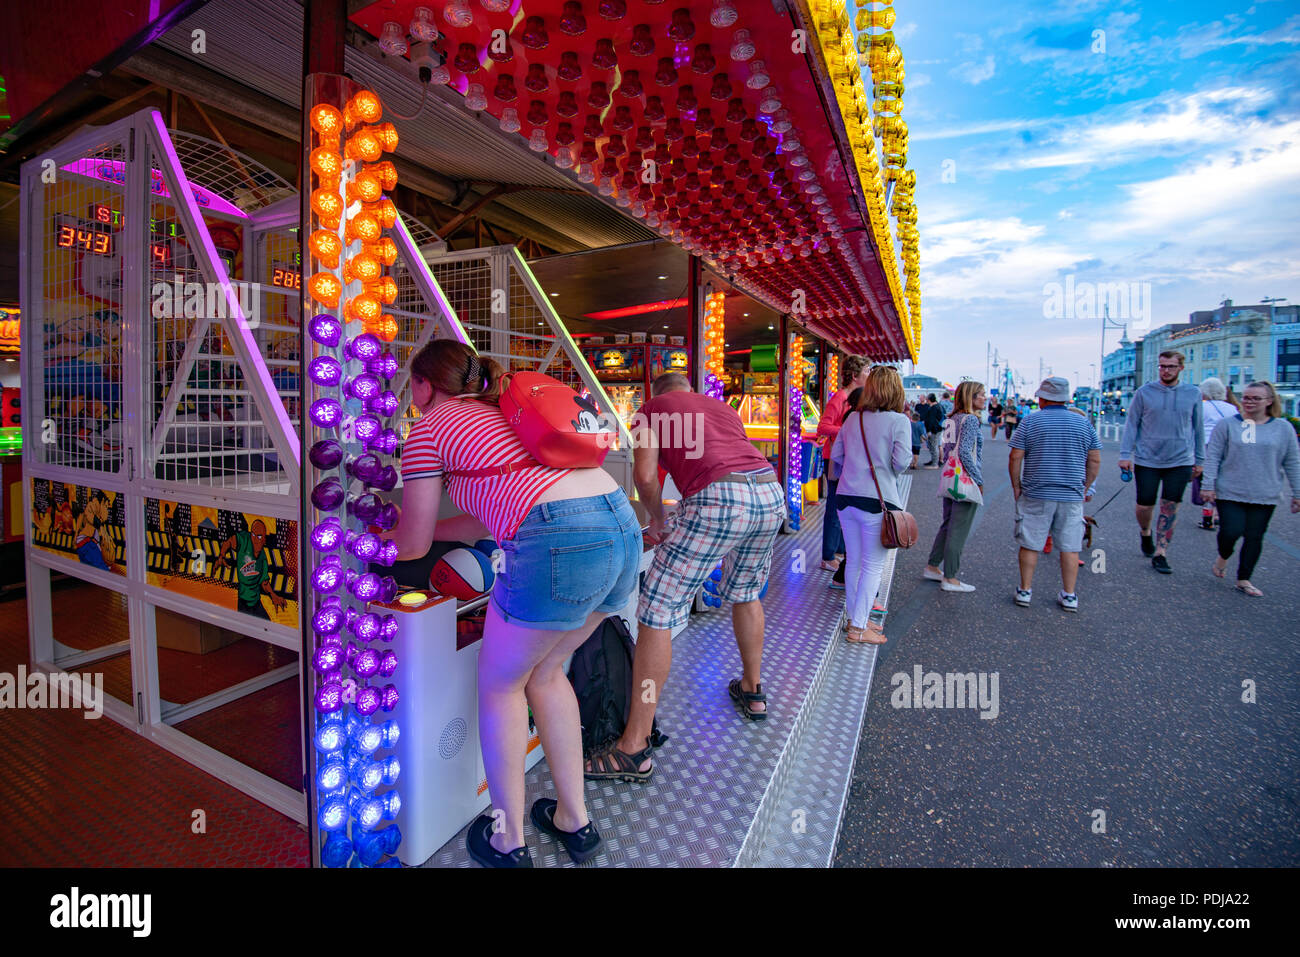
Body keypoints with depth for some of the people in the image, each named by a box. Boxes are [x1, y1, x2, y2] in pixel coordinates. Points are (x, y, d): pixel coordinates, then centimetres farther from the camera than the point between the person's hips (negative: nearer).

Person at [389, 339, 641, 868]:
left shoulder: (428, 429, 9)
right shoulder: (502, 412, 30)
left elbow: (412, 546, 16)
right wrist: (424, 525, 45)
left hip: (559, 545, -8)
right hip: (624, 525, 8)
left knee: (499, 685, 17)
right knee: (545, 672, 26)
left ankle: (508, 841, 32)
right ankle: (575, 821, 38)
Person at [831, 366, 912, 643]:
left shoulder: (853, 418, 7)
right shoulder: (899, 421, -7)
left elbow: (836, 454, 9)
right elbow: (901, 462, -15)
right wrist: (884, 468, 5)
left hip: (846, 498, 6)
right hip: (877, 500, -5)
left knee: (853, 561, 17)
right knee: (873, 566, 5)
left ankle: (855, 617, 30)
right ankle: (858, 628, 9)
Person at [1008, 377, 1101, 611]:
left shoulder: (1030, 422, -4)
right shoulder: (1084, 423, 5)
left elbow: (1015, 457, -7)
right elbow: (1095, 461, 6)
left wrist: (1016, 486, 2)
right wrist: (1085, 488, 16)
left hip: (1035, 495, -2)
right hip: (1072, 497, 3)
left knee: (1030, 544, 6)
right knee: (1070, 547, 10)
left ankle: (1025, 590, 13)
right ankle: (1069, 595, 16)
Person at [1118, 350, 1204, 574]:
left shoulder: (1193, 394, 5)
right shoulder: (1144, 393, 0)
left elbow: (1197, 428, 12)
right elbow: (1131, 425, 3)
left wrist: (1199, 459, 13)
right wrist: (1125, 454, -5)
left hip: (1180, 461, 1)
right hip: (1147, 460, -1)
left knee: (1170, 509, 0)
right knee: (1144, 506, 3)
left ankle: (1160, 554, 7)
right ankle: (1145, 534, 34)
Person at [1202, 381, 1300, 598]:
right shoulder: (1227, 425, -1)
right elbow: (1213, 456, -2)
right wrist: (1208, 485, -7)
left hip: (1265, 496, 2)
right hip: (1230, 492, -2)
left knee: (1254, 537, 6)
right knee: (1231, 531, -11)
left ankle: (1243, 580, 18)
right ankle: (1223, 557, 22)